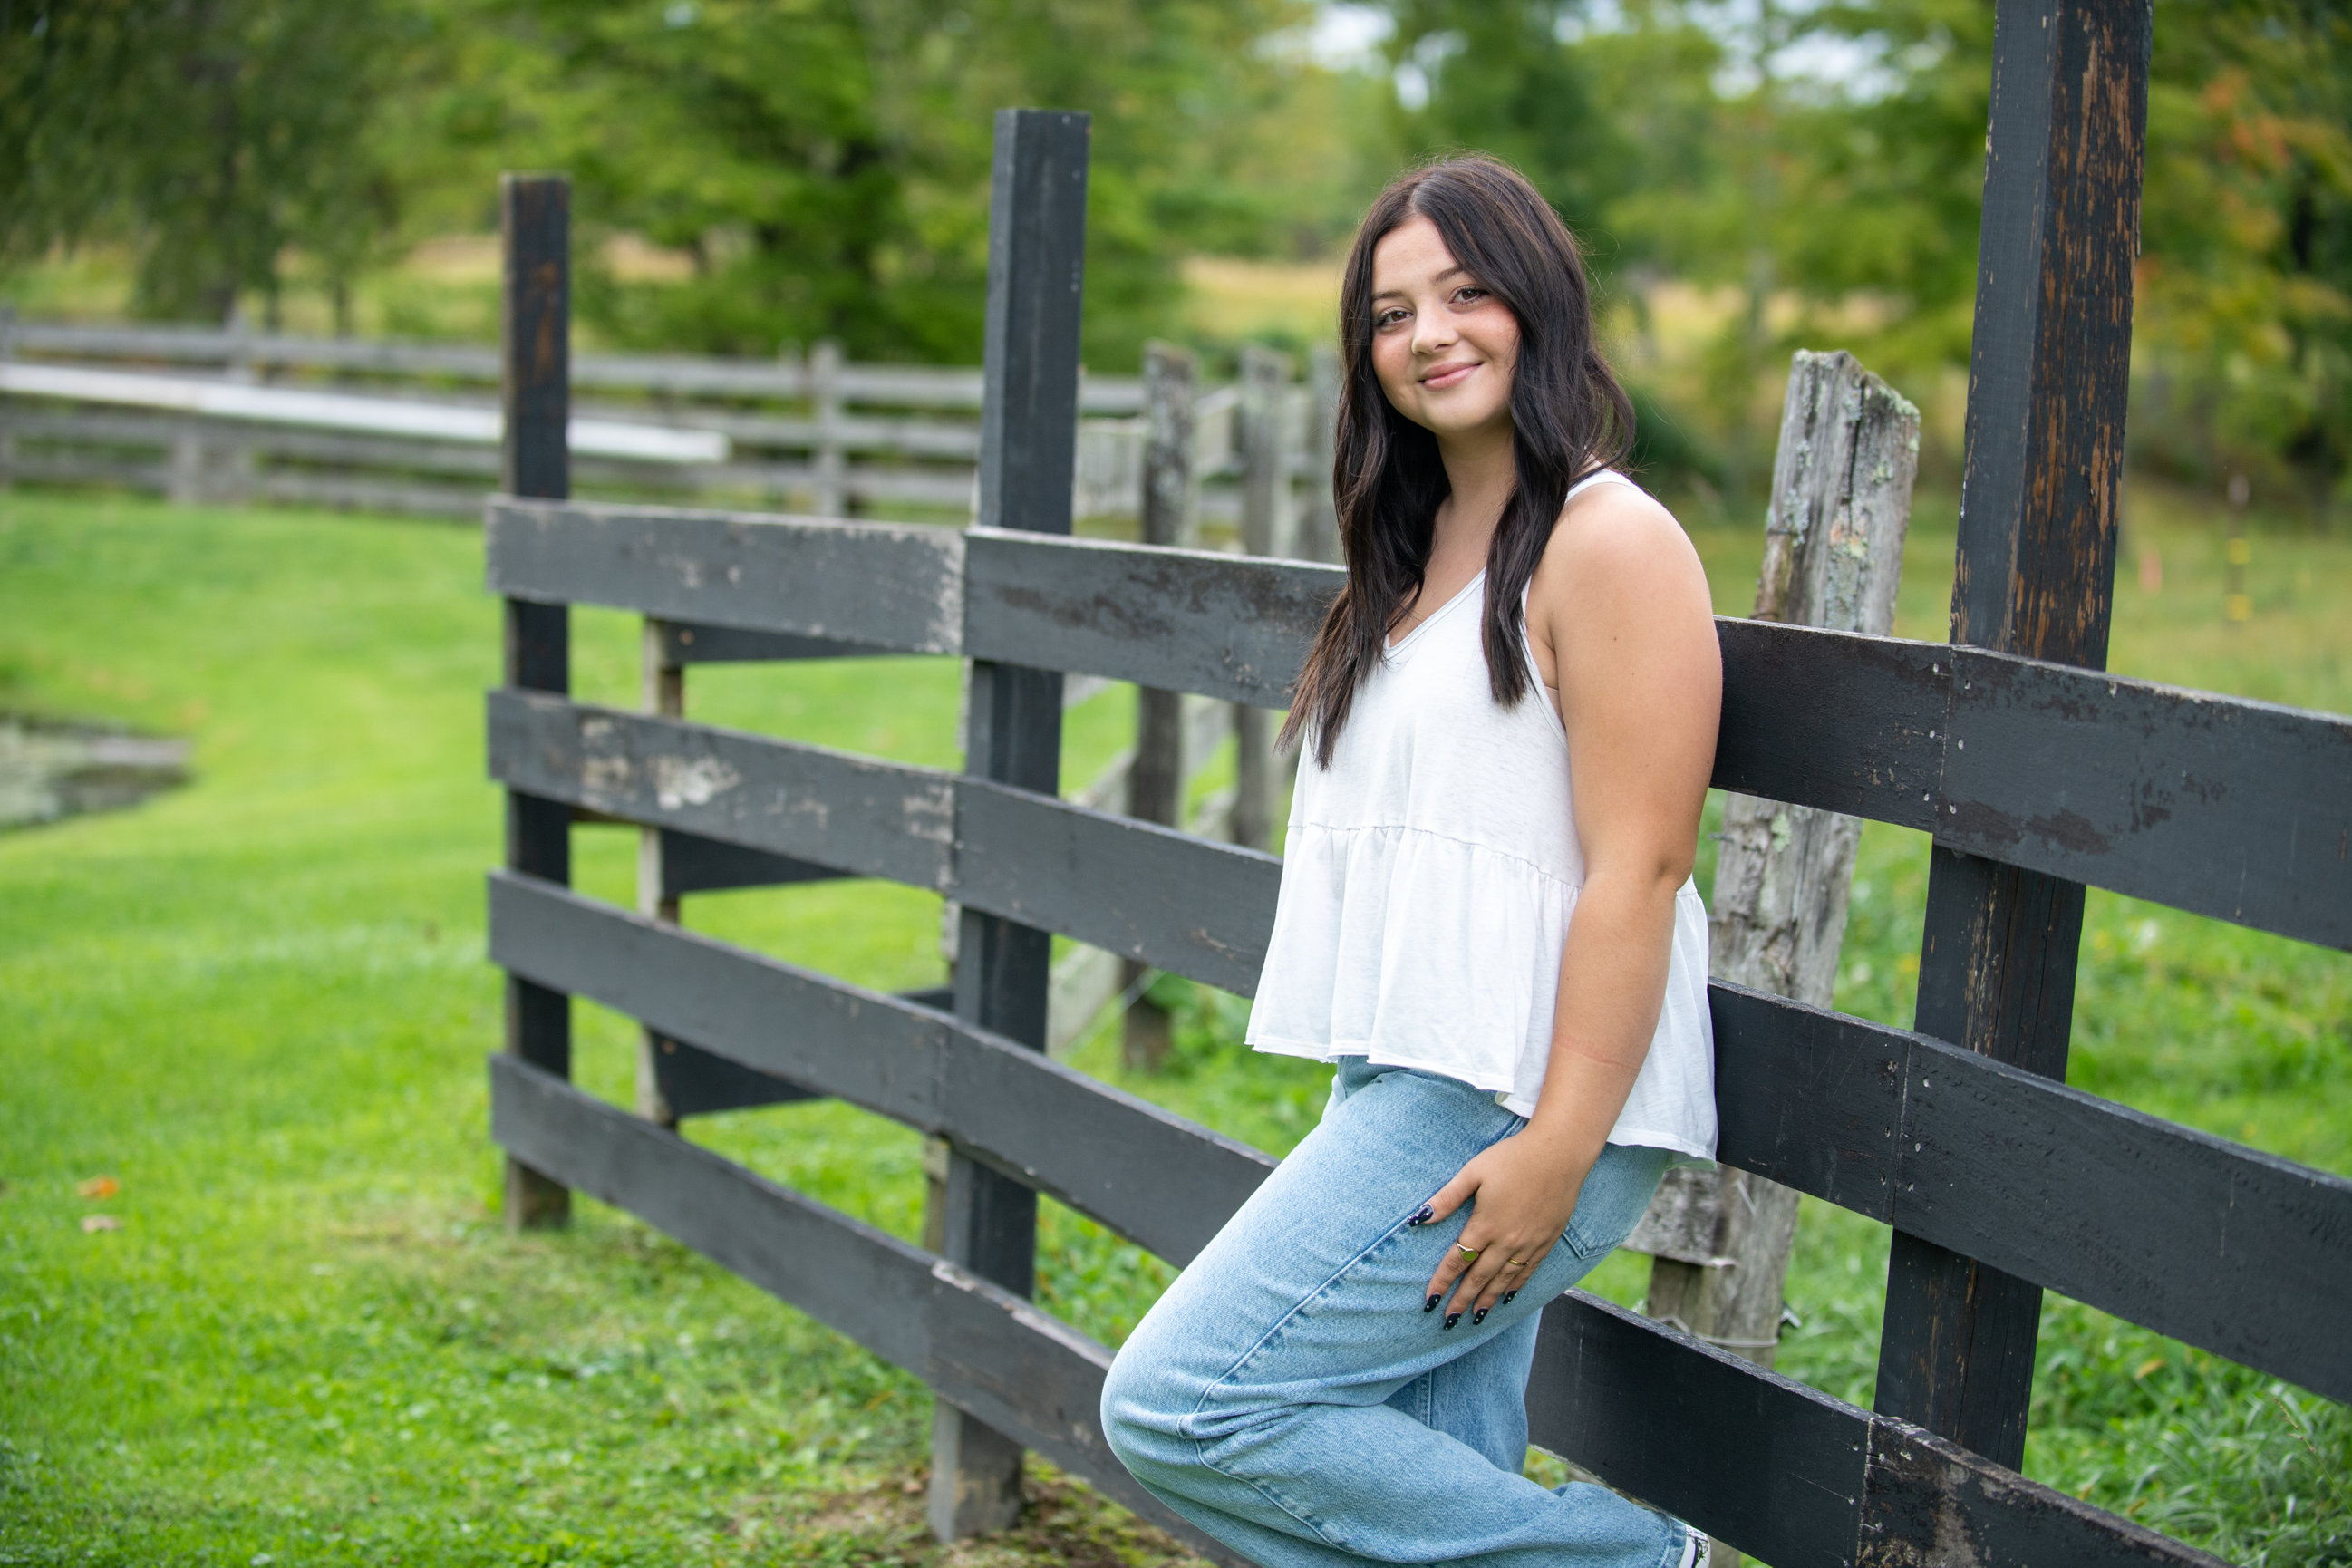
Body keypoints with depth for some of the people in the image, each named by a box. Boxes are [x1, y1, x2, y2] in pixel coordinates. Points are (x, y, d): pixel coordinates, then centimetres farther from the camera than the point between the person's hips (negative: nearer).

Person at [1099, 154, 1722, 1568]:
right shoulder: (1418, 546, 17)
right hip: (1406, 1090, 9)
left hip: (1512, 1110, -9)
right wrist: (1372, 1104, 18)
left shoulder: (1610, 542, -11)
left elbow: (1639, 868, -17)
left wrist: (1559, 1150, -21)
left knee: (1178, 1407, -12)